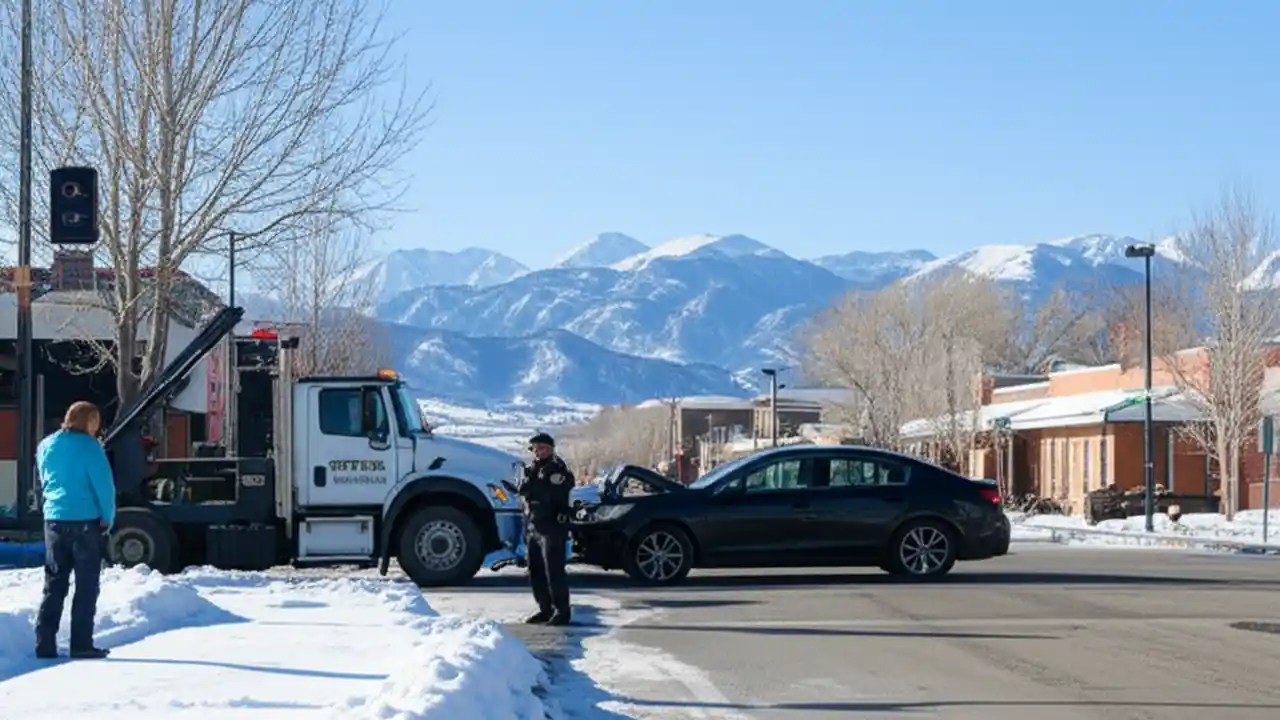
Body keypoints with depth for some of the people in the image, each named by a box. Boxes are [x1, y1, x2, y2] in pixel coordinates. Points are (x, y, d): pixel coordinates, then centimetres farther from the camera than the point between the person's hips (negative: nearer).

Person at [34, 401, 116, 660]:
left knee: (54, 584, 11)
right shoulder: (88, 446, -12)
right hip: (85, 521, -6)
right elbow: (104, 484, -12)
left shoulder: (45, 446, 9)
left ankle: (44, 643, 5)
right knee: (86, 585, 2)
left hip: (54, 520, 6)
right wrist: (108, 519, -1)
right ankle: (81, 644, 0)